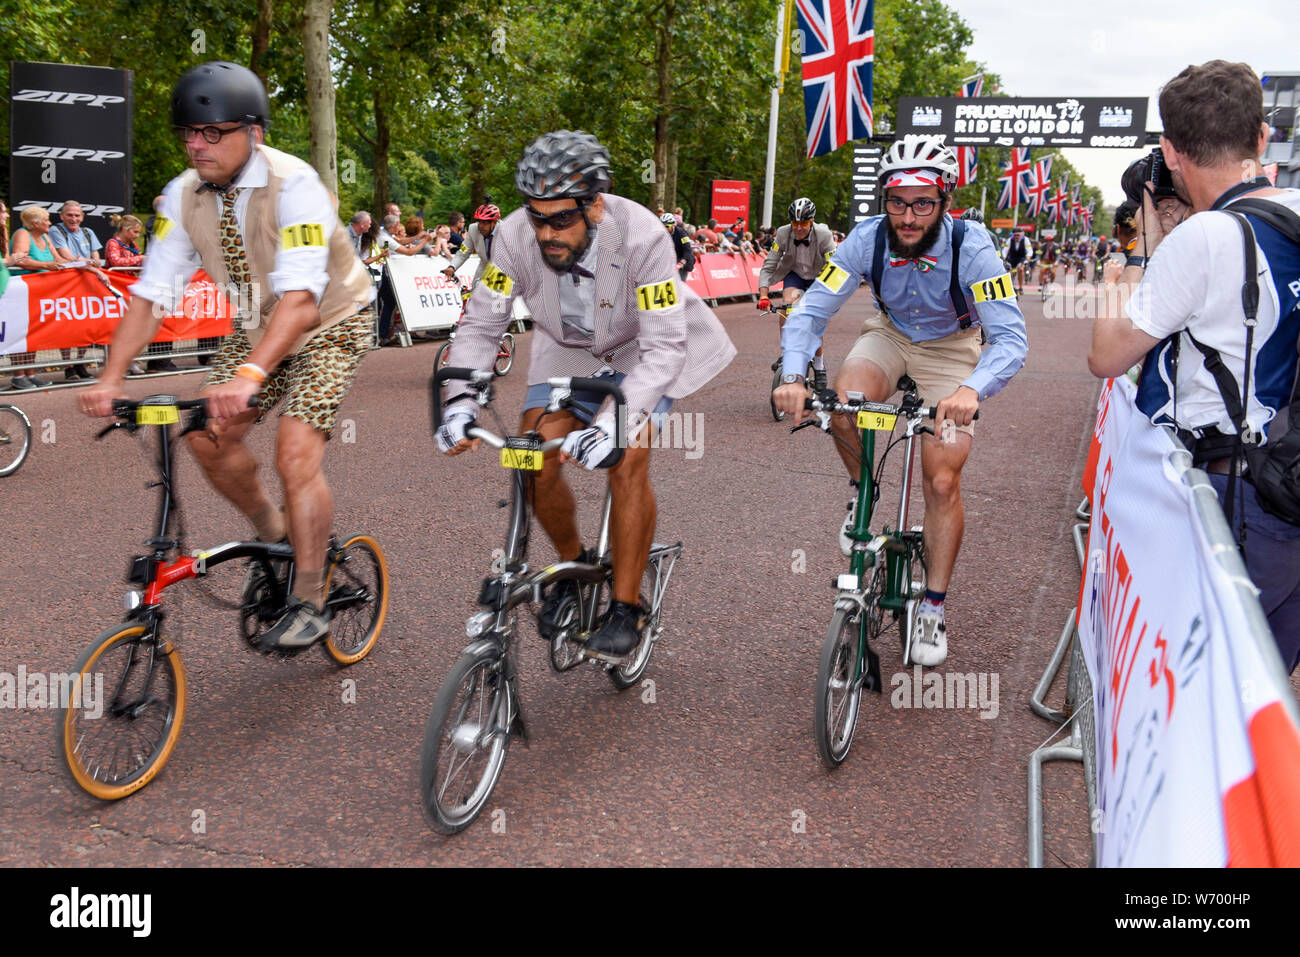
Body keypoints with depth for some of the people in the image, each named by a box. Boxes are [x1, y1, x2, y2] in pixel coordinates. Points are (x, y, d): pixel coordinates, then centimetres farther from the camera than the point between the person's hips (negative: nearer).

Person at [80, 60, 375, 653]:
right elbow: (150, 293, -12)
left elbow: (300, 297, -40)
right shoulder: (184, 196, -10)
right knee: (208, 436, -6)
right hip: (258, 326, 6)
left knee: (296, 452, -19)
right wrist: (110, 379, -23)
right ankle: (275, 536, 21)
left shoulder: (293, 185, -29)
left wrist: (249, 374, -52)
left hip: (329, 323, -6)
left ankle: (309, 603, -6)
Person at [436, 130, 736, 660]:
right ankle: (574, 565, 16)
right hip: (568, 348, 3)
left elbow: (663, 347, -35)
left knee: (626, 460, -24)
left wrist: (613, 422, -48)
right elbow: (480, 326, -15)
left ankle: (627, 608, -9)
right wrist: (460, 402, -31)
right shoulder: (516, 235, -26)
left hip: (644, 346, -3)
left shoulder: (642, 236, -35)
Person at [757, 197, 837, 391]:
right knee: (787, 302, -29)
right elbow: (768, 266, -21)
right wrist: (763, 295, -33)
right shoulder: (783, 234, -23)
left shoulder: (824, 235, -29)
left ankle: (819, 366, 15)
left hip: (818, 278, -1)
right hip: (795, 275, 1)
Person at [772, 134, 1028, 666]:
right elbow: (811, 311, -22)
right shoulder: (867, 238, -24)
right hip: (892, 334, 2)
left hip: (951, 347, -2)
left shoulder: (971, 247, -30)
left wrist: (972, 390, -54)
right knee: (844, 402, -31)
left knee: (942, 481, -10)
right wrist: (793, 375, -41)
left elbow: (1011, 337, -34)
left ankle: (933, 608, 8)